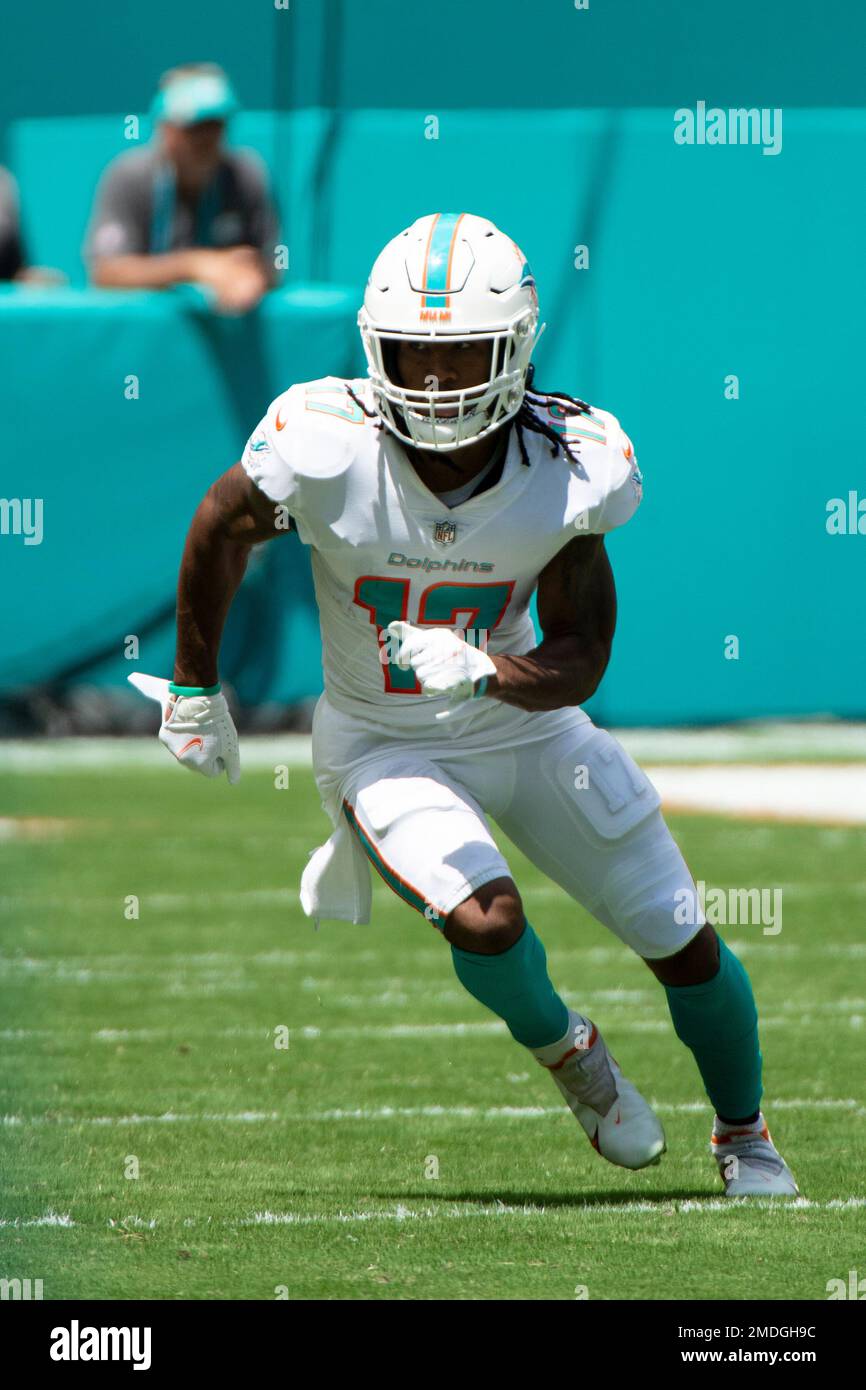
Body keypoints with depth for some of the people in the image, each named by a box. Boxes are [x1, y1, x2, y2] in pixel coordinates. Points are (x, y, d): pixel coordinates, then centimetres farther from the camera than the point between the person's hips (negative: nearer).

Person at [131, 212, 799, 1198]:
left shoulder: (567, 467, -23)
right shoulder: (329, 446, -28)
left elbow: (580, 664, -17)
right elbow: (221, 532, -7)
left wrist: (481, 672, -37)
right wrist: (194, 688, 3)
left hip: (524, 726, 2)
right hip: (383, 746, -2)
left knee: (683, 943, 4)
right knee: (485, 920, -27)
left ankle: (744, 1134, 34)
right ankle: (565, 1051, 9)